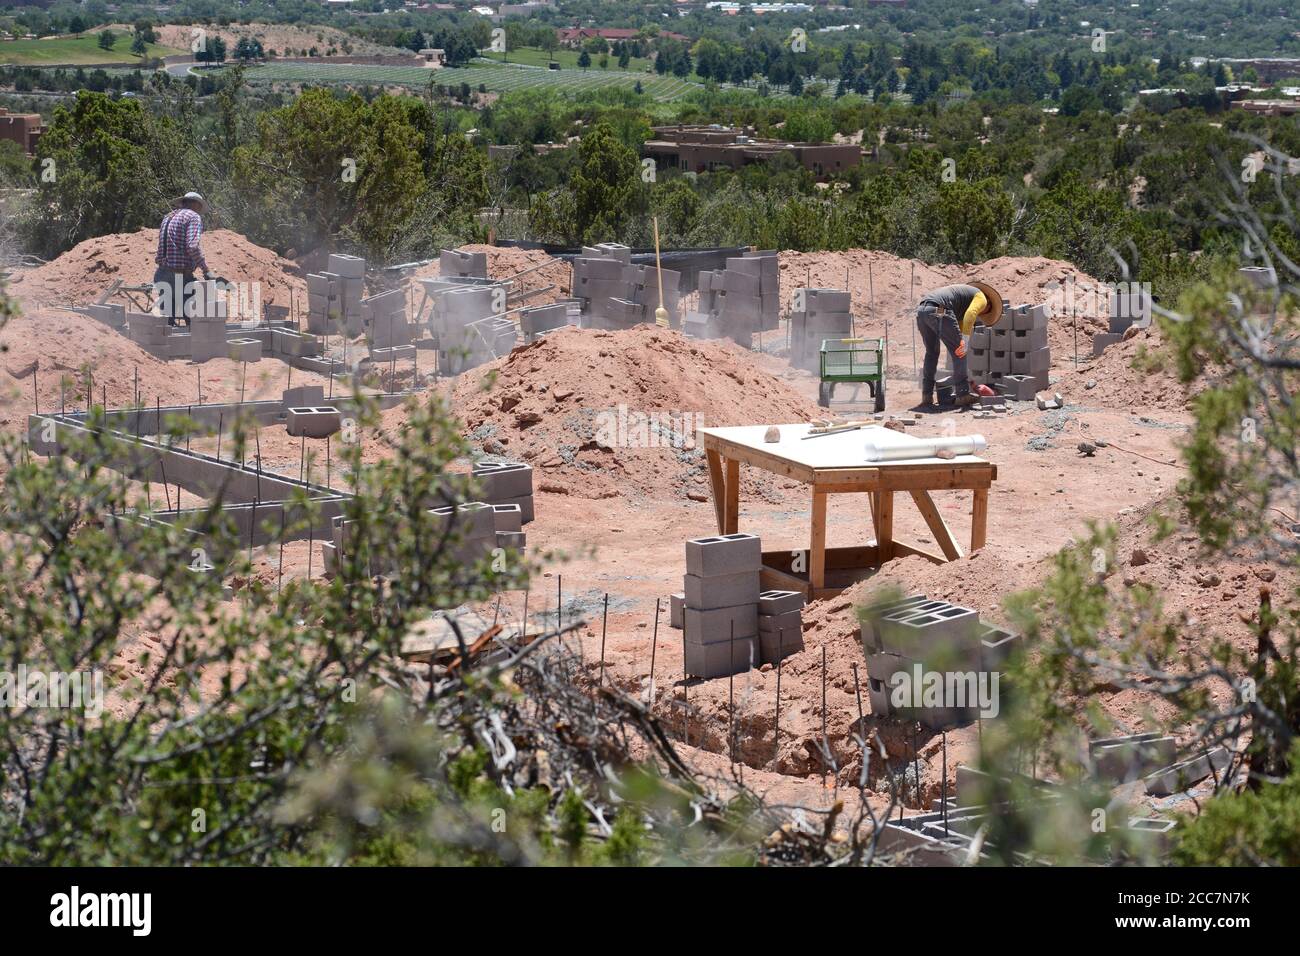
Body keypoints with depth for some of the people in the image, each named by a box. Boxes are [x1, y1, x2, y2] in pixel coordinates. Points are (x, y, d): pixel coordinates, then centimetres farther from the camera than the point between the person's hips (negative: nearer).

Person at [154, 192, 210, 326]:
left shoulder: (167, 218, 20)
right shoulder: (194, 217, -4)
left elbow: (163, 248, 16)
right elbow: (193, 247, -19)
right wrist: (205, 270, -14)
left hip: (161, 274, 8)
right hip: (180, 276, -8)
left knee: (167, 320, 11)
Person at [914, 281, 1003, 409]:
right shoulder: (981, 298, 14)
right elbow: (970, 315, -9)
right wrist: (965, 341, -14)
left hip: (921, 310, 8)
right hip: (938, 311, -8)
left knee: (931, 353, 22)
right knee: (959, 352, 4)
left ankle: (927, 396, 18)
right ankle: (962, 394, 6)